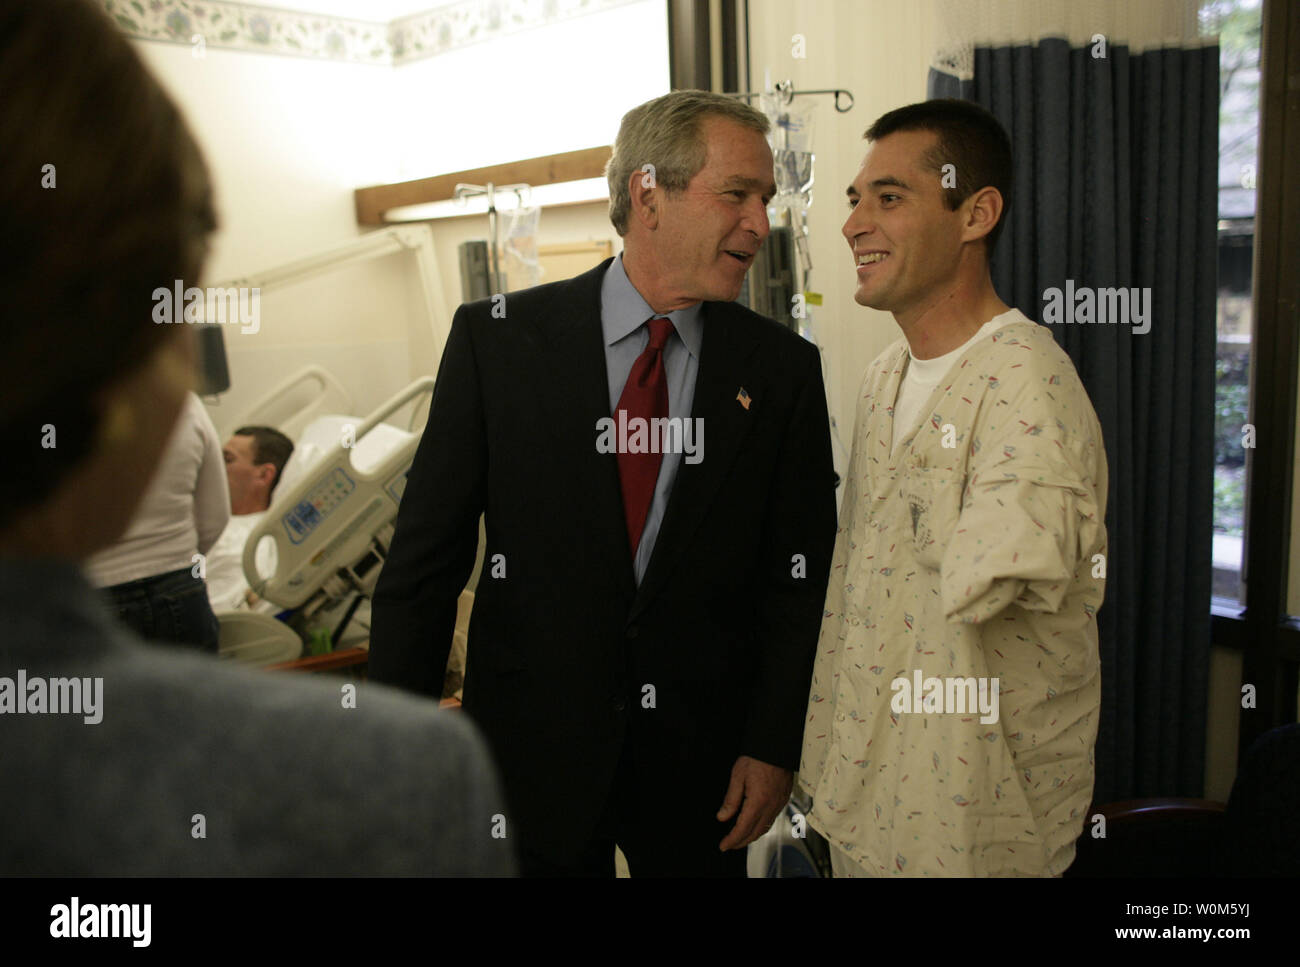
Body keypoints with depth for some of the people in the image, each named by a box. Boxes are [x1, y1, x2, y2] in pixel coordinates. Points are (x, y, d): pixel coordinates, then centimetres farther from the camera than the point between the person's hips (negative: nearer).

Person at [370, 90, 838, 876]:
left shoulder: (783, 369, -3)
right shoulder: (497, 339, -6)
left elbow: (799, 573, -1)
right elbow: (427, 554, -5)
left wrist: (773, 747, -5)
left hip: (702, 757, 2)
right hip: (533, 747, -1)